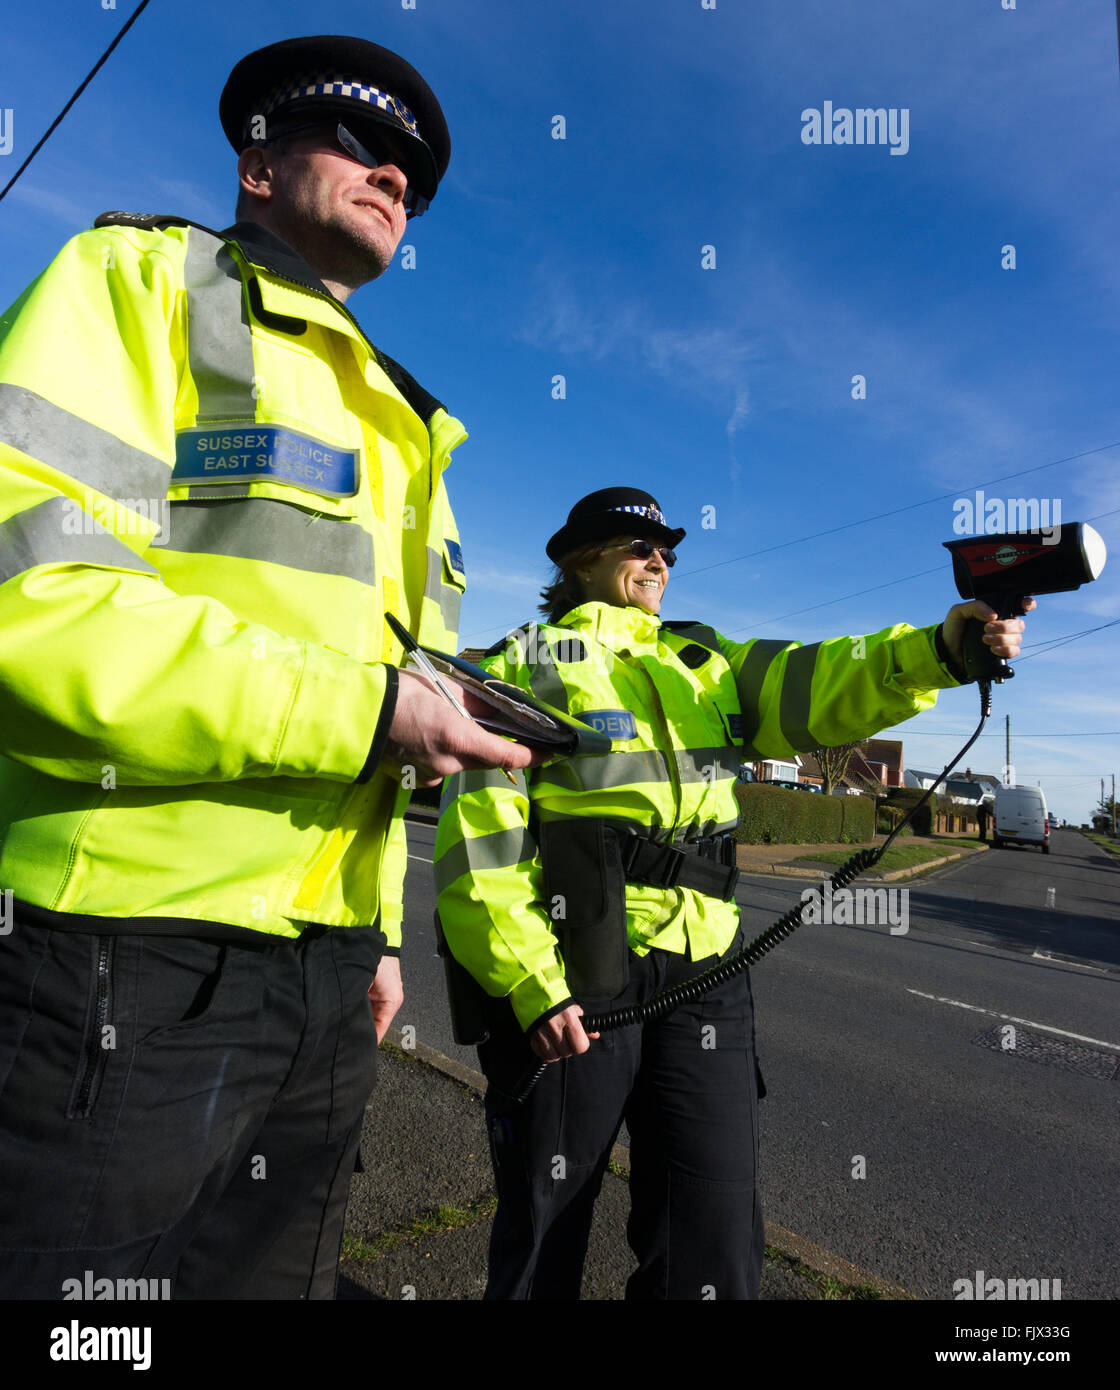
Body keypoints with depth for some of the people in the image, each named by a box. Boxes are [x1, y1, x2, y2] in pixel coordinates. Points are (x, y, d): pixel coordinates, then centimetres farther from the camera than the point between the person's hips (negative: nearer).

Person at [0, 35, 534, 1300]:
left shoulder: (396, 425, 21)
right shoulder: (141, 279, 2)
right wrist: (362, 708, -17)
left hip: (326, 967, 7)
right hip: (128, 957, -6)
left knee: (272, 1272, 19)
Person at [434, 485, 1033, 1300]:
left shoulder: (706, 662, 15)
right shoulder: (522, 667, 1)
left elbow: (817, 686, -1)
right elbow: (477, 835, -7)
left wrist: (938, 650, -19)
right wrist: (530, 985, -14)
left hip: (702, 972, 4)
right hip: (568, 981, -3)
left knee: (717, 1245, 9)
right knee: (546, 1231, 12)